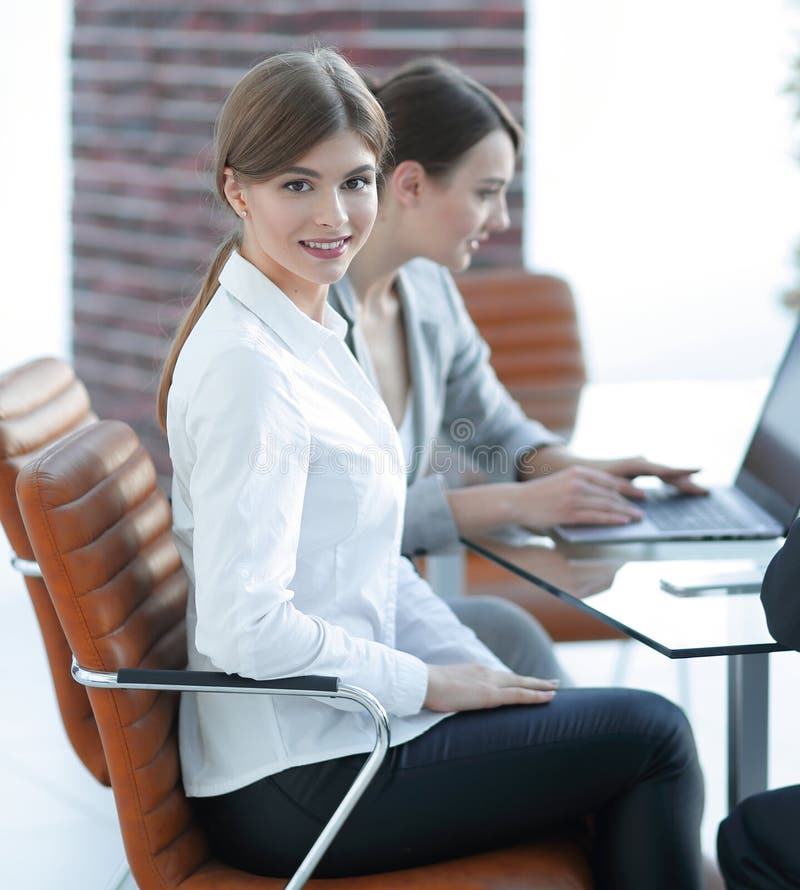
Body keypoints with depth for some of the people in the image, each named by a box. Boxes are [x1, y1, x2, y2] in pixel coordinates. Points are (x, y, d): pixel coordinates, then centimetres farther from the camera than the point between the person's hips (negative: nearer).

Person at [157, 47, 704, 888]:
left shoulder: (312, 331, 10)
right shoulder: (246, 364, -20)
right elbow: (247, 627, -25)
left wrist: (488, 681, 5)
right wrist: (430, 685, -14)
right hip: (294, 787, -9)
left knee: (644, 732, 14)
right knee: (652, 736, 0)